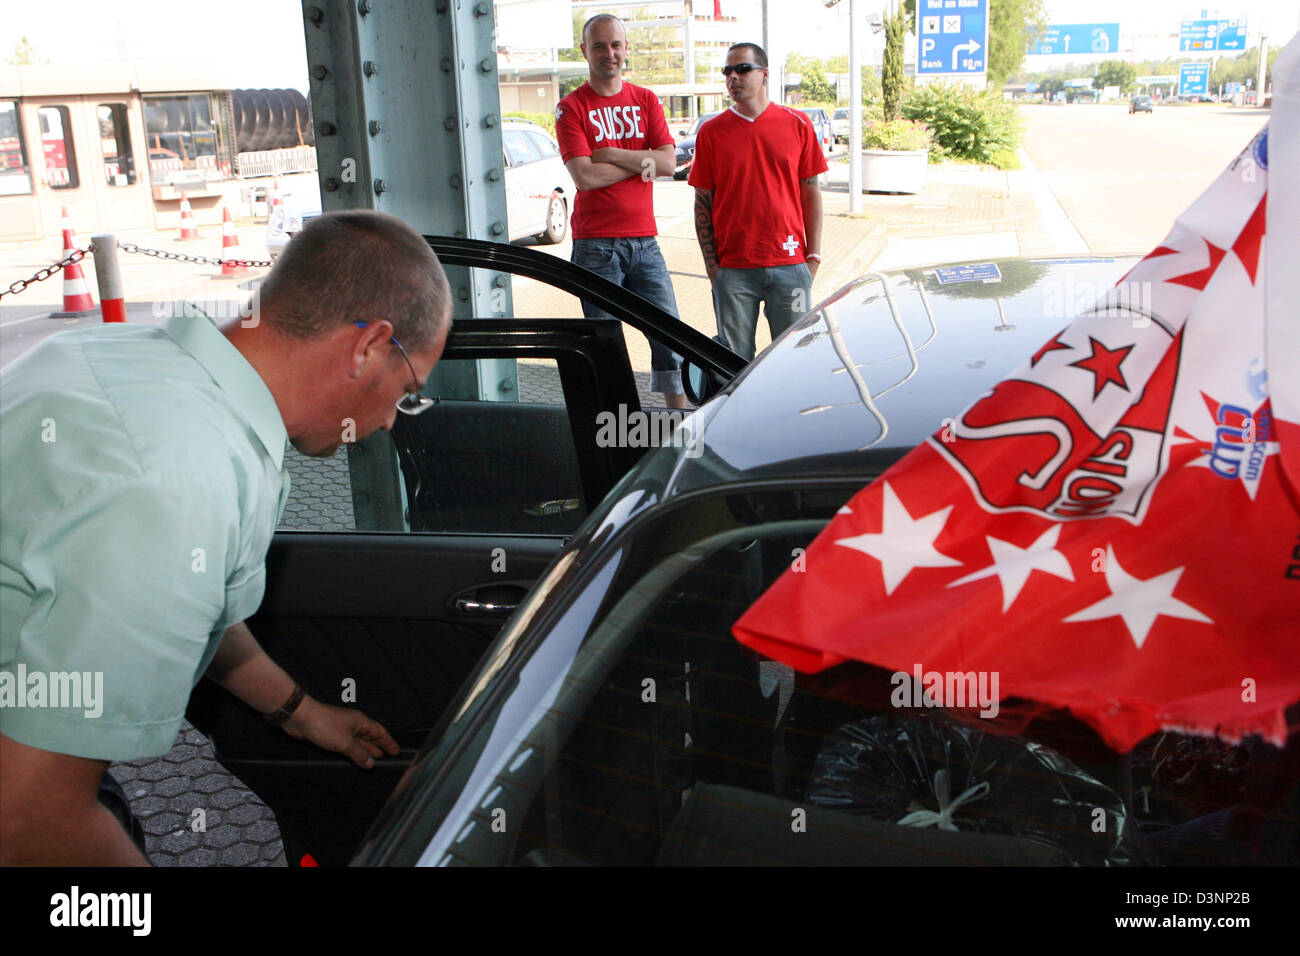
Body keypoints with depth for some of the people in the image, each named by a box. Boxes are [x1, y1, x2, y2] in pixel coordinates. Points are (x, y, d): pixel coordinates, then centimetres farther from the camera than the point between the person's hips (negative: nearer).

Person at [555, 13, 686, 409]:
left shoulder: (646, 101, 12)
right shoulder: (571, 108, 0)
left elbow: (668, 162, -2)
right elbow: (584, 176, -13)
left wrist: (612, 154, -11)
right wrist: (641, 162, -6)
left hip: (644, 239, 4)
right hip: (596, 245, -4)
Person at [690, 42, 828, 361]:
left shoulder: (797, 124, 6)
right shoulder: (711, 132, 4)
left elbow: (811, 194, 8)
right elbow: (703, 204, 5)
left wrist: (813, 256, 3)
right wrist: (711, 265, -1)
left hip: (790, 265, 1)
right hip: (733, 268, 0)